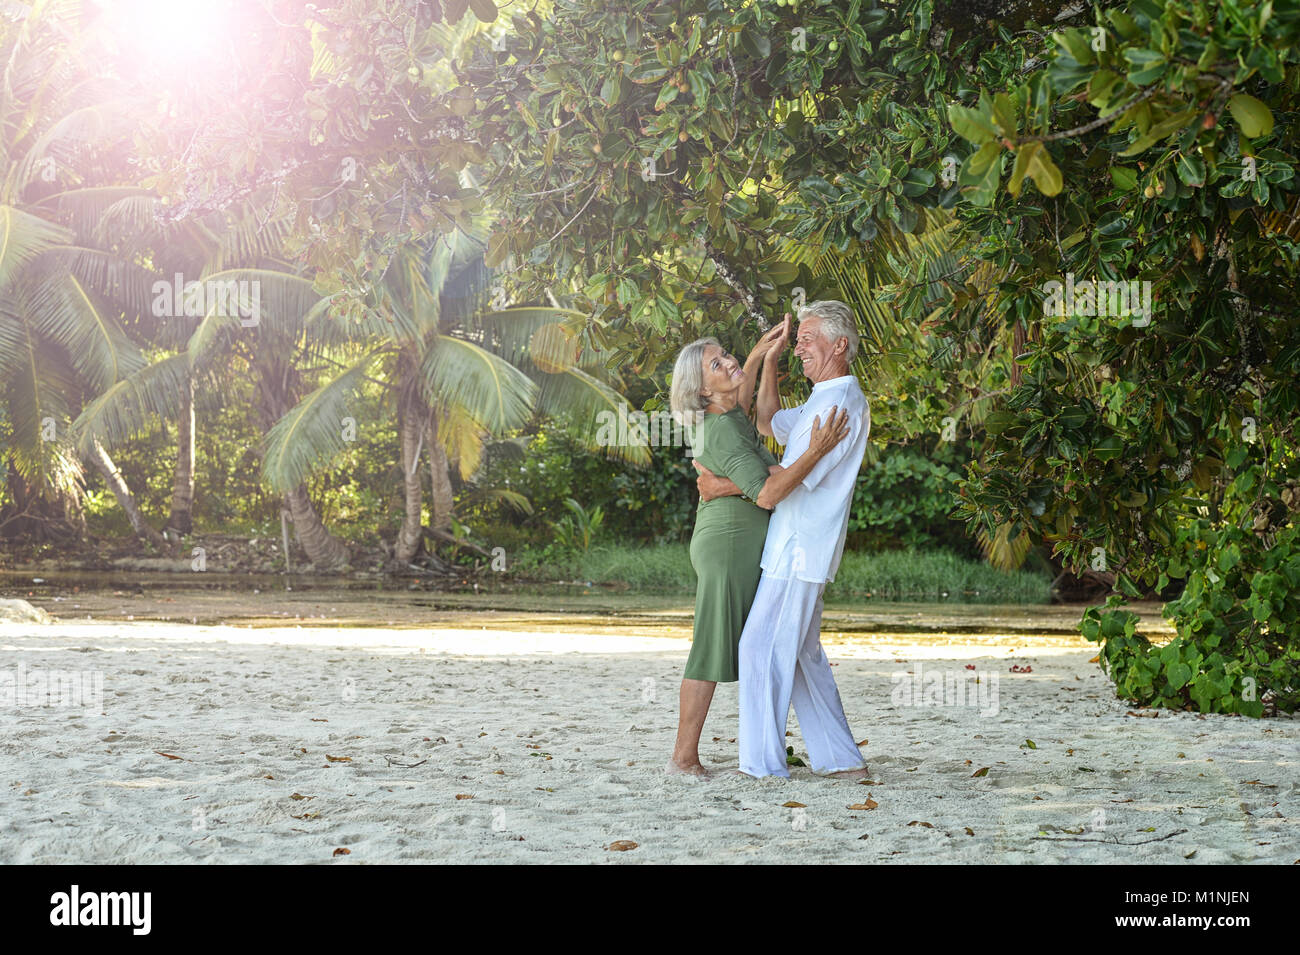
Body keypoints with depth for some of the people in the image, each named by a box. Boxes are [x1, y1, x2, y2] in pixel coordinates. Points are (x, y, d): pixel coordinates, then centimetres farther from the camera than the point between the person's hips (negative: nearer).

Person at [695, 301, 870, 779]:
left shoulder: (843, 403, -15)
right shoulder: (824, 401, 19)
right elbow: (770, 424, 34)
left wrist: (725, 485, -10)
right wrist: (770, 361, 23)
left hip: (799, 550, -10)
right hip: (793, 548, 10)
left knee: (762, 648, -7)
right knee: (803, 656, 12)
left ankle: (762, 764, -4)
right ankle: (841, 759, 14)